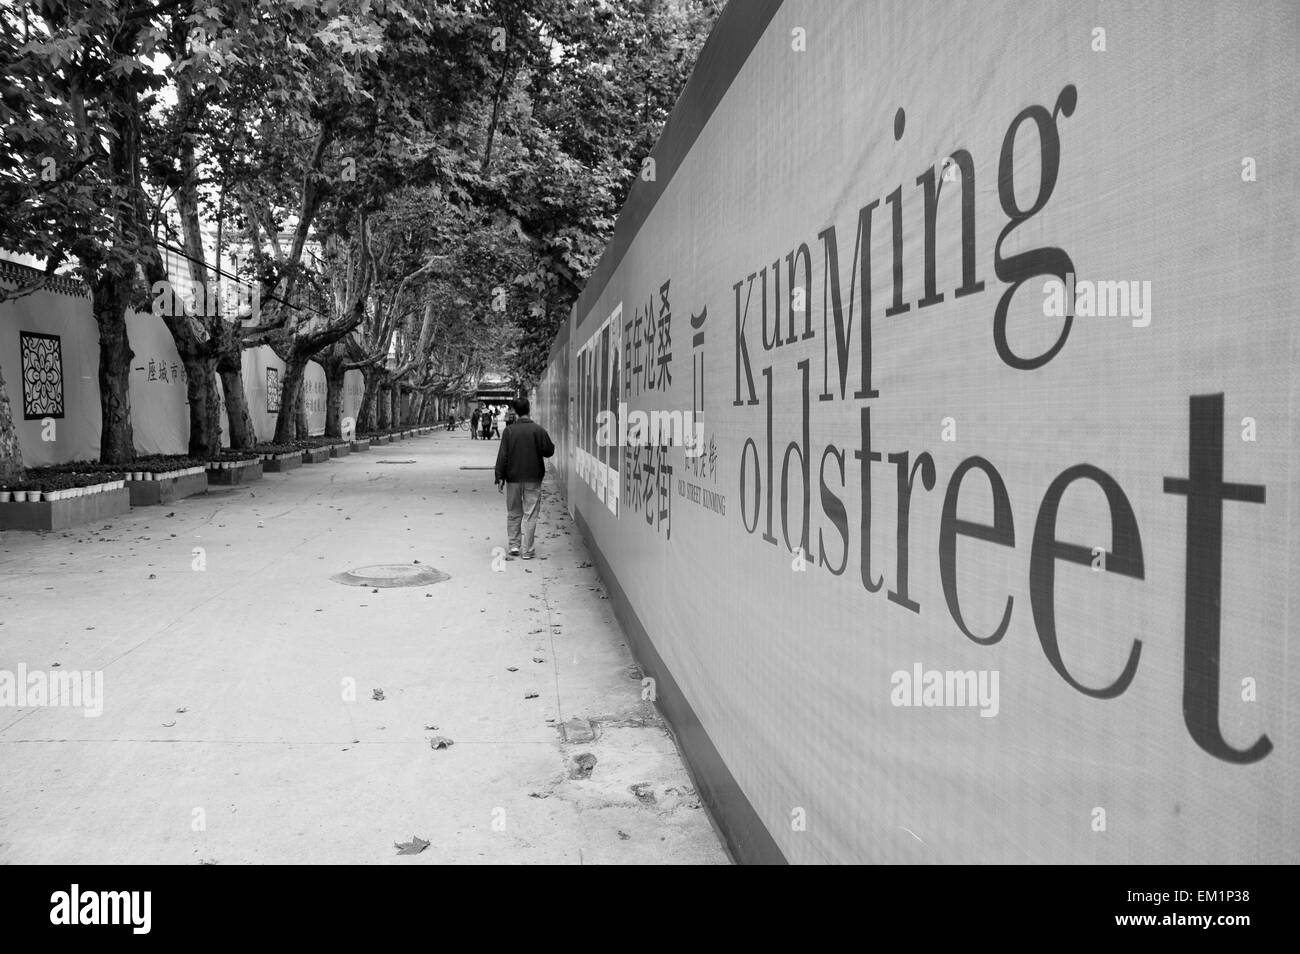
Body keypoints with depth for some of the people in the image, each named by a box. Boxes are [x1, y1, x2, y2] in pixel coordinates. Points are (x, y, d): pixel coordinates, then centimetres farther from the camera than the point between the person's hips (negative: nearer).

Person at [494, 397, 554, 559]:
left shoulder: (509, 431, -3)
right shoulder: (538, 430, -6)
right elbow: (549, 451, -1)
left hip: (513, 479, 2)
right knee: (530, 515, 2)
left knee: (513, 513, 15)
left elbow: (502, 456, -3)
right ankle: (526, 550, 2)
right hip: (533, 479, -1)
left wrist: (499, 477, 1)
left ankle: (514, 545, 17)